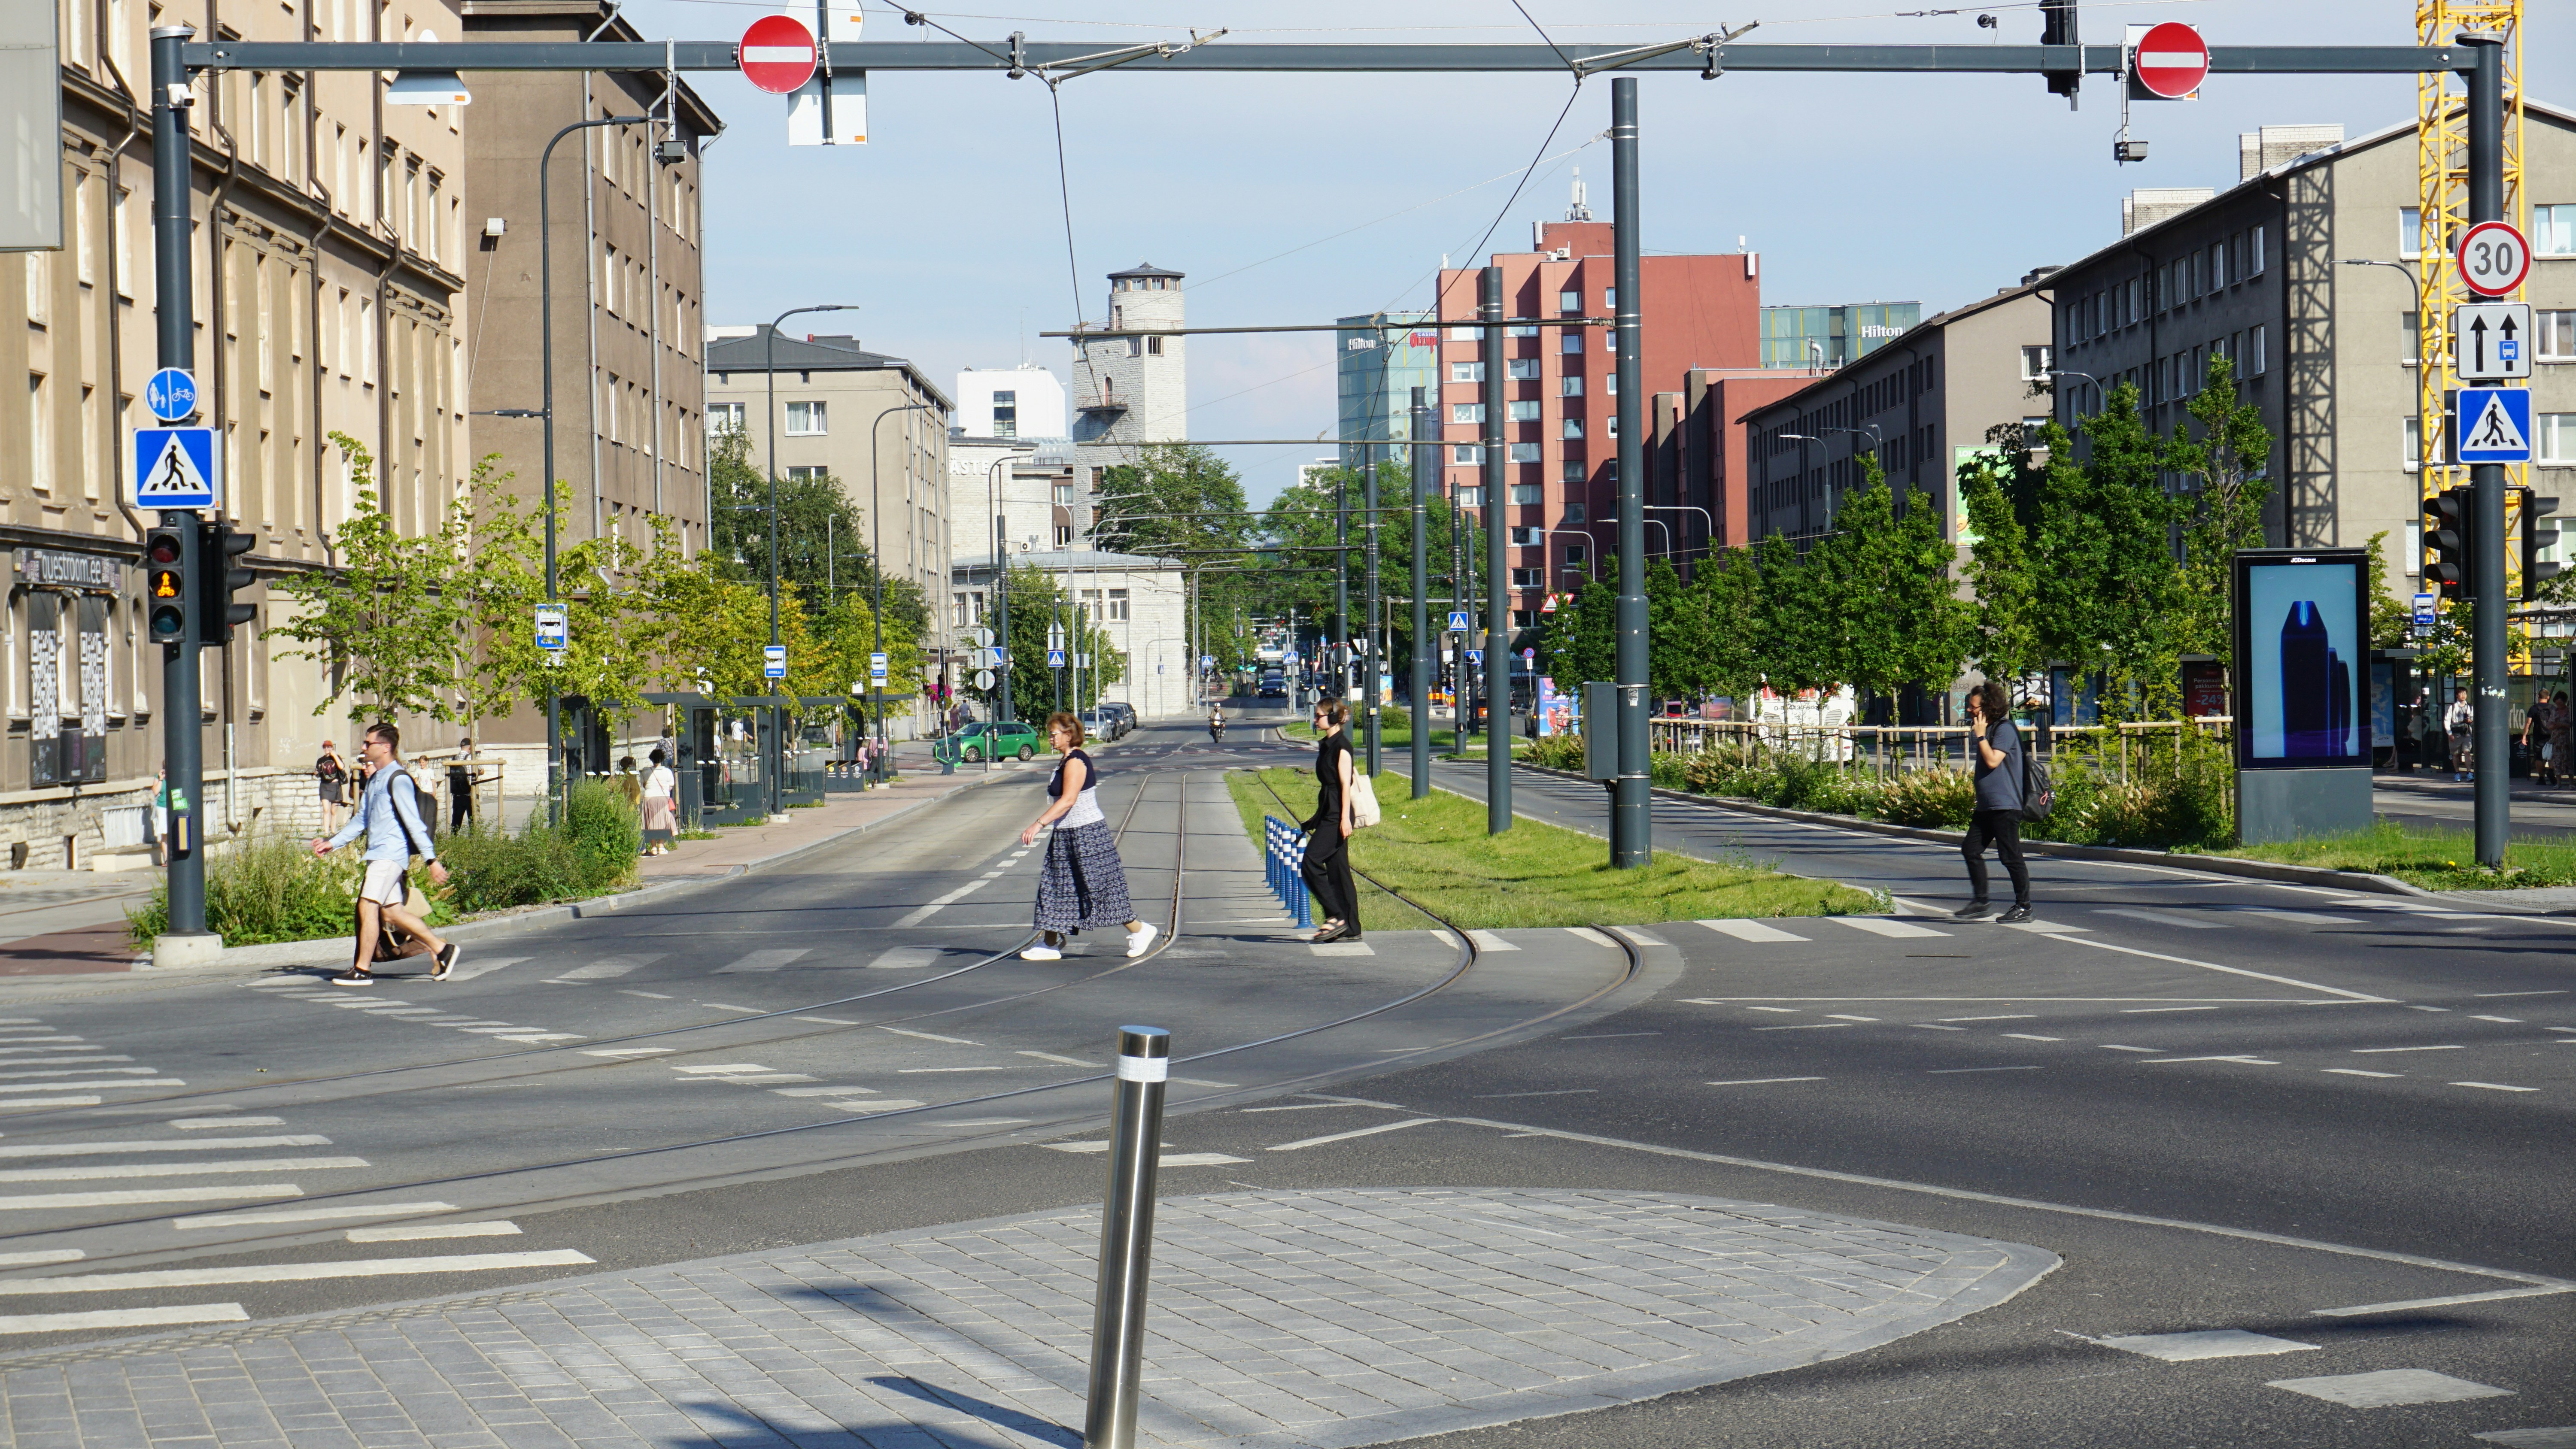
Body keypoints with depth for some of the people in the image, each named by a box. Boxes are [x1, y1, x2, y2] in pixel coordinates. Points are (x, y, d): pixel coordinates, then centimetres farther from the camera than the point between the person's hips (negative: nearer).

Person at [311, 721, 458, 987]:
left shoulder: (398, 780, -11)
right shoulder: (375, 780, 18)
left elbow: (413, 822, -16)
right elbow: (360, 820, 25)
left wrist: (431, 860, -19)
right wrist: (333, 843, 15)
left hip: (391, 853, -10)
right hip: (379, 855, 10)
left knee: (368, 906, -11)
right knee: (392, 913, 8)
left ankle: (362, 970, -6)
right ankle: (441, 949, 15)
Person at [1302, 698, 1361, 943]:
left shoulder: (1341, 745, -12)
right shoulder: (1326, 745, 16)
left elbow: (1345, 784, -17)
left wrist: (1345, 819, -22)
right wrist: (1316, 818, 26)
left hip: (1337, 815, -10)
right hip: (1328, 814, 10)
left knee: (1311, 863, -14)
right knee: (1336, 870, 7)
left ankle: (1336, 917, -12)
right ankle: (1350, 929, 7)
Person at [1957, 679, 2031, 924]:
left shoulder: (2004, 729, -13)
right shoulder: (1985, 729, 17)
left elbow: (1993, 760, -23)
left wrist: (1981, 735, -17)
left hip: (2005, 805, -10)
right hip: (1986, 805, 10)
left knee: (2011, 857, -5)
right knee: (1970, 849, 7)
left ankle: (2023, 907, 2)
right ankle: (1980, 902, 13)